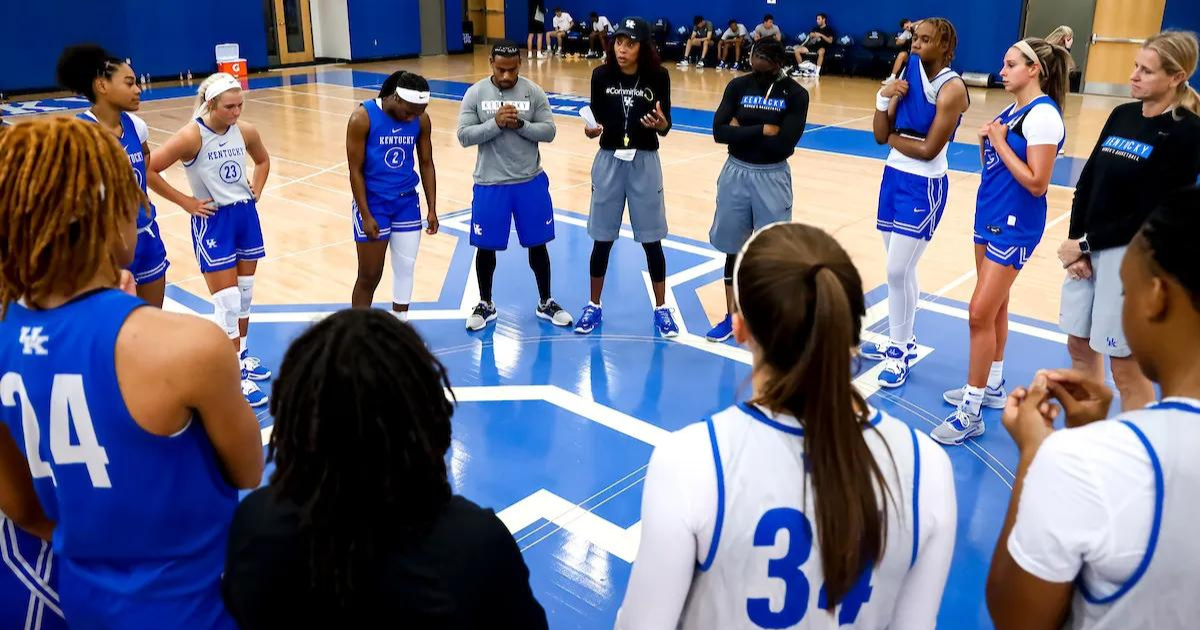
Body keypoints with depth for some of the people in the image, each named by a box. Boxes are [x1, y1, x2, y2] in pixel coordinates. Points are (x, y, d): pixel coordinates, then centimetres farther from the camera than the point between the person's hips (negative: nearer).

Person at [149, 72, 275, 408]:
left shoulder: (246, 130, -2)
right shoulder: (191, 136, -18)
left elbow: (263, 160, 19)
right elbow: (148, 170, -19)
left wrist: (256, 191, 6)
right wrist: (186, 203, -15)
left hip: (246, 216, 6)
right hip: (213, 222, -6)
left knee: (245, 293, 16)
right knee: (227, 301, -5)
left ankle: (241, 356, 33)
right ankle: (235, 376, 5)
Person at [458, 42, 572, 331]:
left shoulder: (534, 92, -2)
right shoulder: (475, 93, -3)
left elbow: (549, 131, -5)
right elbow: (464, 136, -9)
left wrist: (520, 123, -20)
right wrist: (496, 123, -21)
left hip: (530, 181, 1)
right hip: (490, 184, 0)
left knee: (537, 244, 10)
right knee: (486, 247, 8)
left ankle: (546, 303, 27)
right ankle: (485, 304, 28)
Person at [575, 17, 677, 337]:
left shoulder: (658, 76, -8)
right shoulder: (601, 75, -5)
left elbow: (665, 127, -4)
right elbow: (596, 119, 3)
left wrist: (660, 122, -26)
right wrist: (592, 129, -19)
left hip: (644, 162, -1)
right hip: (609, 160, 1)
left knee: (651, 240, 5)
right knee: (602, 239, 8)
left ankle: (661, 309, 21)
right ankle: (594, 306, 24)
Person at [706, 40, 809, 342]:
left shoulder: (795, 94, -7)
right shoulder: (738, 86, -1)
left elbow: (784, 145, -17)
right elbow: (720, 132, -12)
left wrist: (743, 132, -11)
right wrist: (762, 130, -17)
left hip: (772, 178, -2)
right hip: (736, 173, 3)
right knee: (733, 249, 11)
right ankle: (732, 317, 25)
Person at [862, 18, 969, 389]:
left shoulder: (952, 89, -14)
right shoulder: (910, 77, 8)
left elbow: (928, 150, -20)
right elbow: (881, 136, 3)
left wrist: (894, 138, -5)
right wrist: (884, 98, -11)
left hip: (924, 188, -7)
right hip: (893, 177, 7)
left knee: (898, 271, -6)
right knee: (900, 270, 15)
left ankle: (900, 353, 10)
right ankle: (901, 341, 28)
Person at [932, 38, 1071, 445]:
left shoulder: (1043, 115, -17)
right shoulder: (1011, 110, 10)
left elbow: (1037, 183, -22)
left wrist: (1000, 142, -18)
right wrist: (985, 140, -4)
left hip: (1015, 226, -9)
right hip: (990, 215, 9)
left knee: (981, 314, -8)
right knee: (994, 308, 17)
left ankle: (971, 412, 0)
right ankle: (991, 387, 31)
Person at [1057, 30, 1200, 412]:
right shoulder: (1122, 115, 8)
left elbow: (1151, 214, -16)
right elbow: (1087, 181, 6)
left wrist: (1085, 244, -12)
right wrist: (1075, 243, -5)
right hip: (1088, 248, 7)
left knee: (1126, 364, 1)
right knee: (1080, 346, 15)